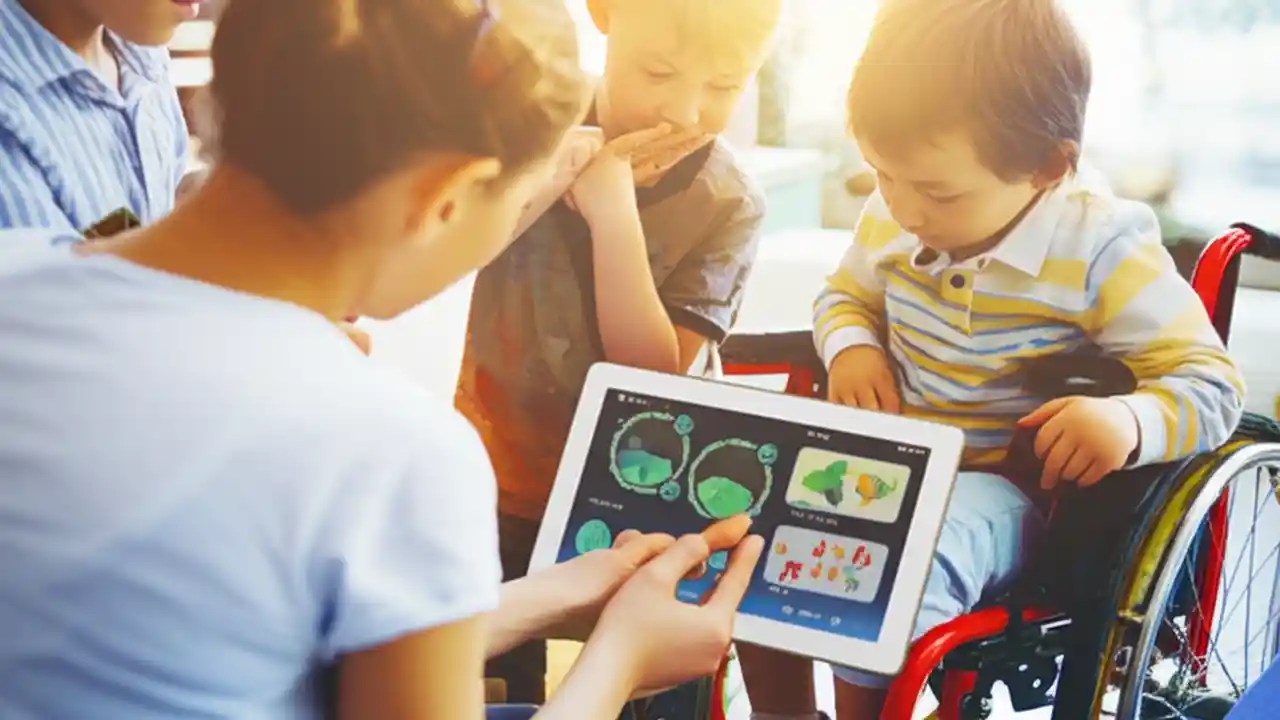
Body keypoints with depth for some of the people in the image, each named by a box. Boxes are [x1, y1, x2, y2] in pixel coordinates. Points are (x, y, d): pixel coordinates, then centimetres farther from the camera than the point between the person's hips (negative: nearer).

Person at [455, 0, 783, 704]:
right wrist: (529, 190, -27)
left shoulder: (728, 205, -12)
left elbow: (655, 382, -18)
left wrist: (614, 214, -28)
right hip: (498, 484, 1)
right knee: (495, 693, 1)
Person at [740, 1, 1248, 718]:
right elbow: (846, 294, 20)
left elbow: (1213, 384, -14)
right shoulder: (892, 218, -2)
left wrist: (1130, 421, -36)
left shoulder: (1104, 254, -17)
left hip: (1003, 488, -6)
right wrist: (851, 347, -5)